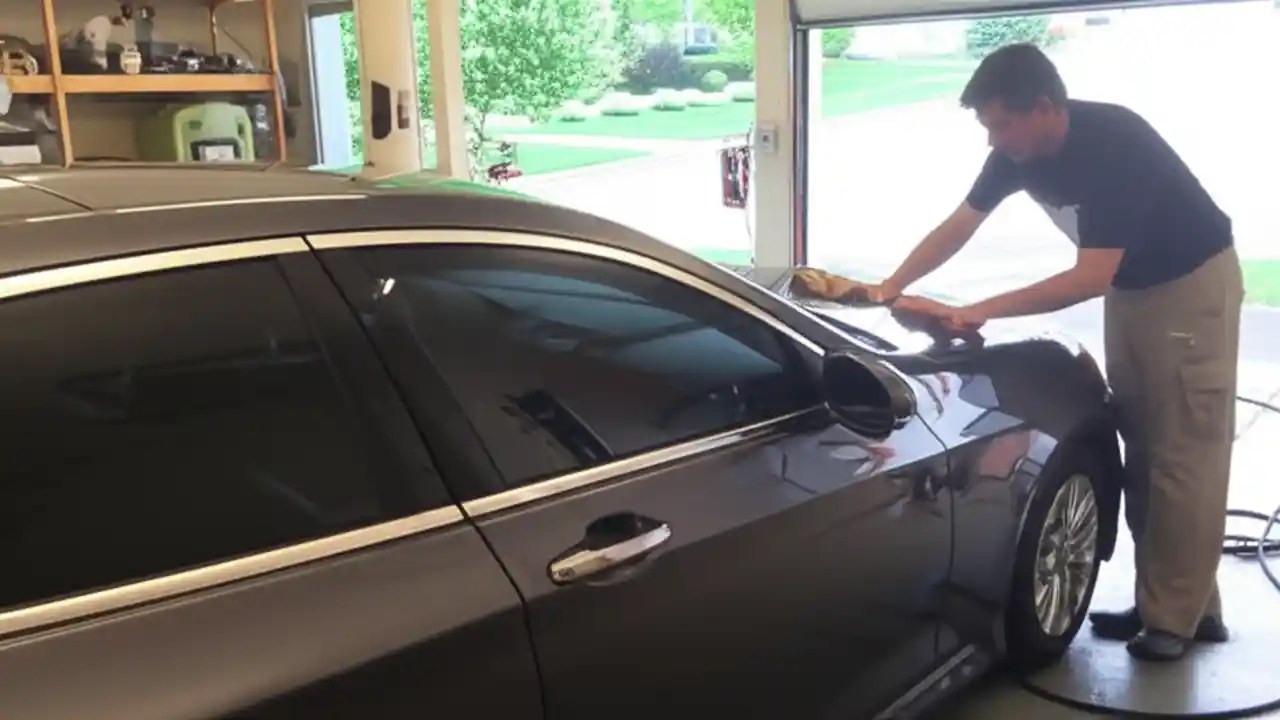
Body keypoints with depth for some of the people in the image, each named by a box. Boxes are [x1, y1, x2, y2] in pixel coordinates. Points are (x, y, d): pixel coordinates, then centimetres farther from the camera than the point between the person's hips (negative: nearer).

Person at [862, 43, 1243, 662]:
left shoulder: (1113, 144, -32)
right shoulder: (1021, 149, -10)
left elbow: (1089, 279, -35)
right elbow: (958, 226, -3)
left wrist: (979, 312, -37)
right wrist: (891, 287, -13)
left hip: (1192, 283, -8)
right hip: (1129, 287, 8)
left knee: (1183, 455, -6)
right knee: (1141, 450, 8)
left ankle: (1180, 615, 0)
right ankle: (1158, 602, 16)